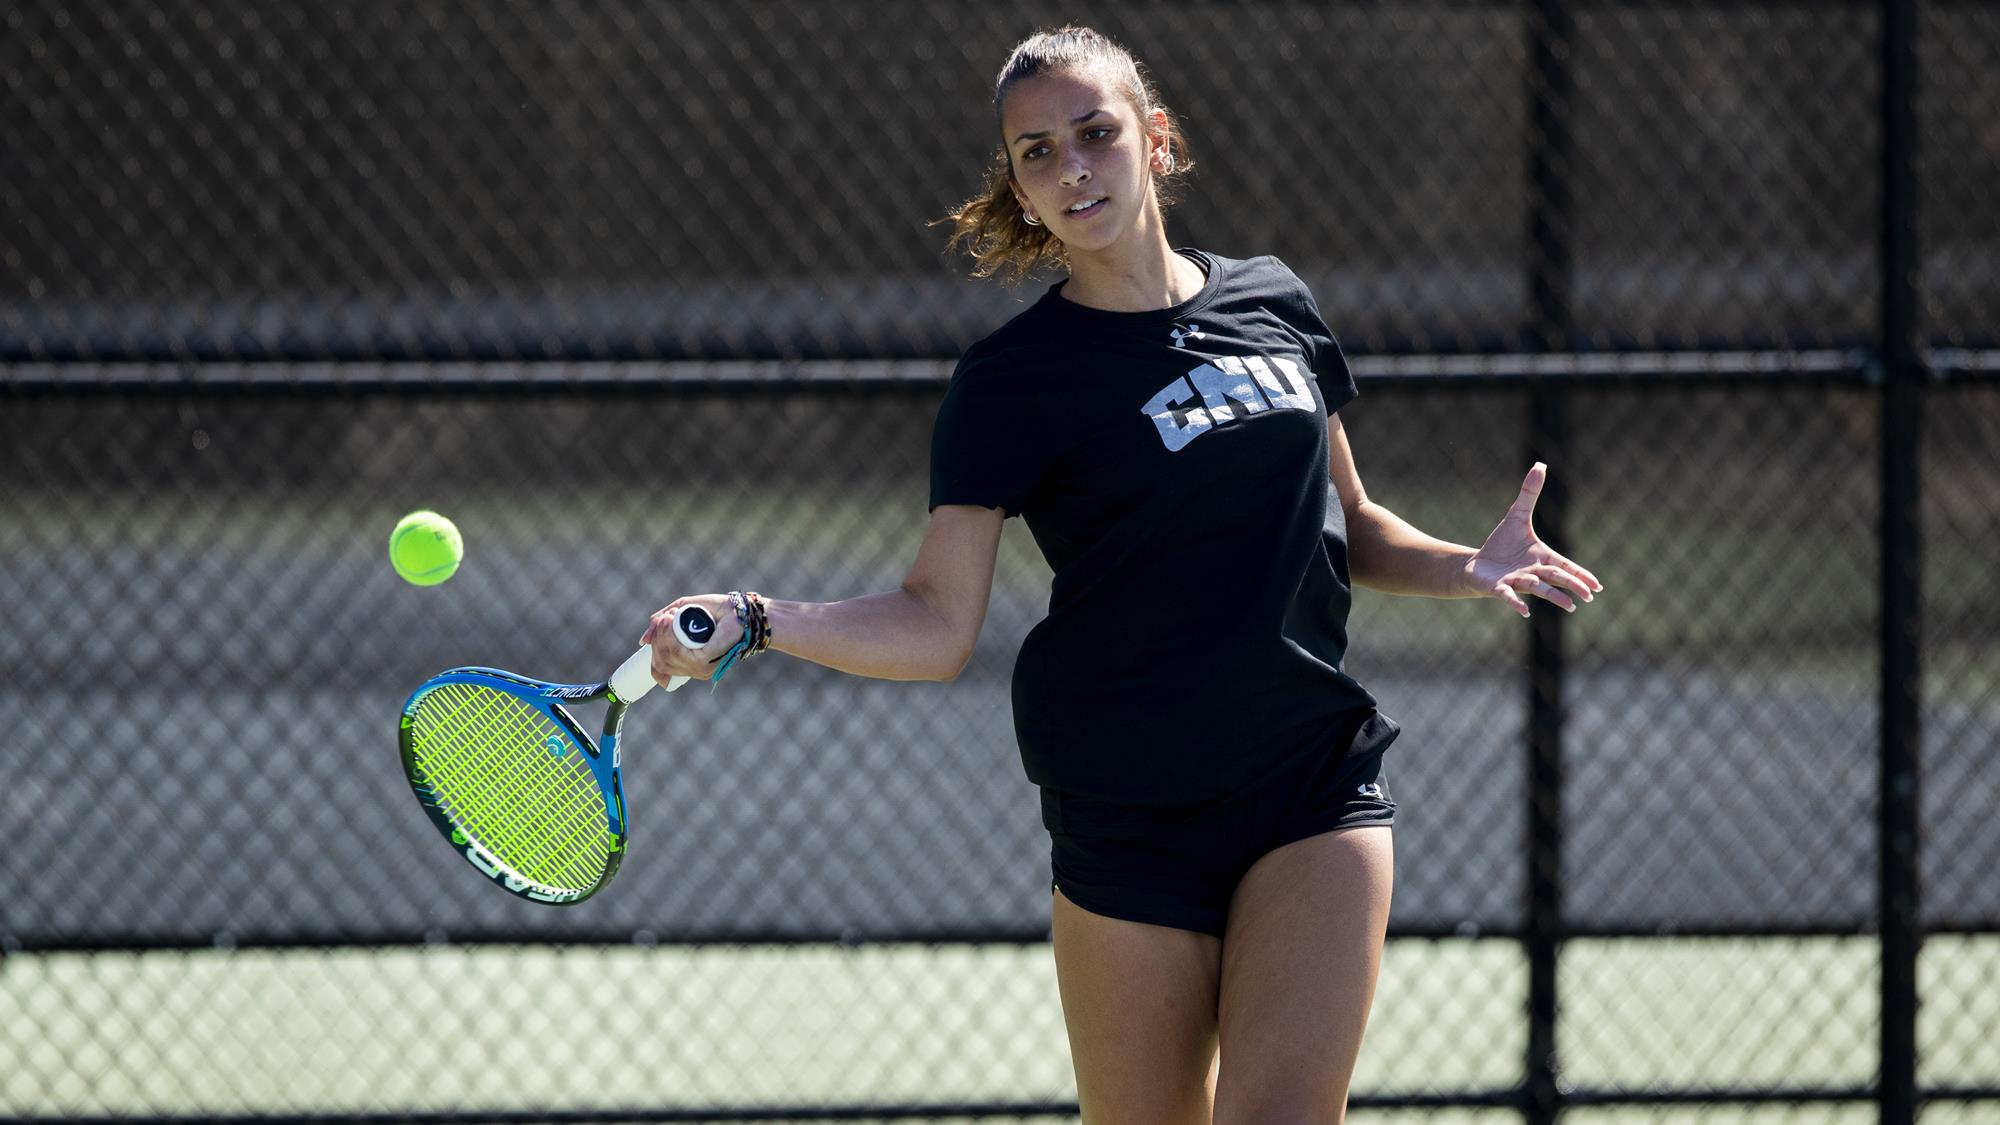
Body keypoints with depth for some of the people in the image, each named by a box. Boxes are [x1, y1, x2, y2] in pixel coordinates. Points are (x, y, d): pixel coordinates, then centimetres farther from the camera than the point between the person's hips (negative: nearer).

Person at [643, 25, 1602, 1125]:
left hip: (1319, 783, 2)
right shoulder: (1009, 381, -4)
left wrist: (1468, 568, 3)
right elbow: (936, 623, -10)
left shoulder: (1274, 305, 9)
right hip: (1131, 815, -2)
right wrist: (756, 621, -26)